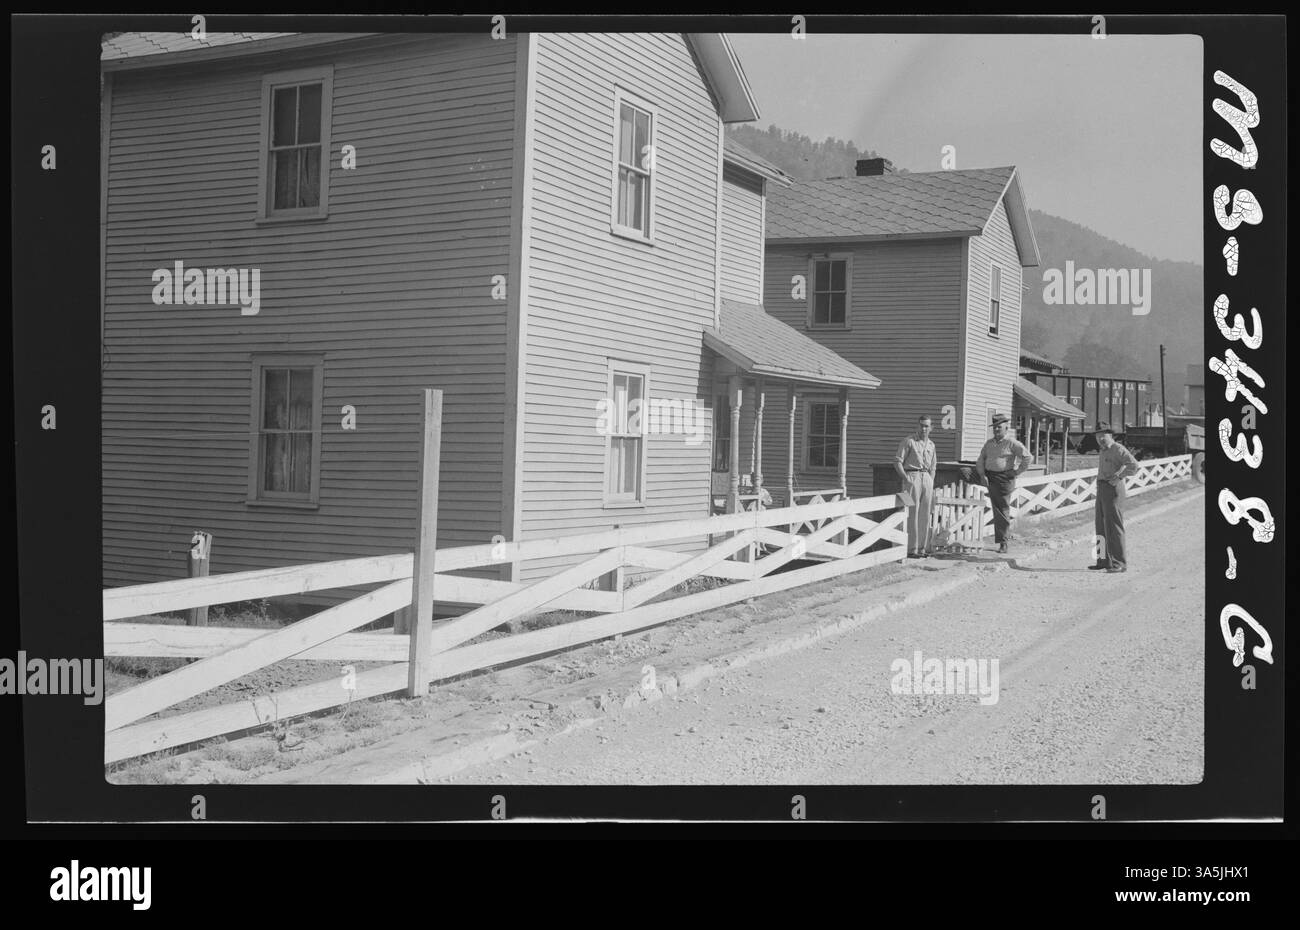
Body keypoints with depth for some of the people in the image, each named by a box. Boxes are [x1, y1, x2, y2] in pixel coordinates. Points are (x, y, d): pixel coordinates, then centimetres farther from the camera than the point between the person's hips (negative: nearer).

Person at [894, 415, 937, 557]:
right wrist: (906, 479, -16)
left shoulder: (931, 444, 16)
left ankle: (923, 548, 12)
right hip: (912, 477, -6)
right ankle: (911, 549, -7)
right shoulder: (908, 441, -3)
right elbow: (897, 462, -7)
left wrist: (932, 485, 14)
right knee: (912, 514, -8)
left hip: (927, 478, 6)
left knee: (925, 515, 7)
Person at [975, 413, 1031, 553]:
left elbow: (1027, 456, -6)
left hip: (1005, 478, -5)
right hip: (991, 478, 5)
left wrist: (1018, 472, -6)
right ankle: (1005, 537, 12)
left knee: (1003, 510, -5)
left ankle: (1004, 542, 0)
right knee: (996, 510, 3)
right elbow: (980, 460, 17)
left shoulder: (1012, 443, -4)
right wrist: (982, 475, 3)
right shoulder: (989, 444, 14)